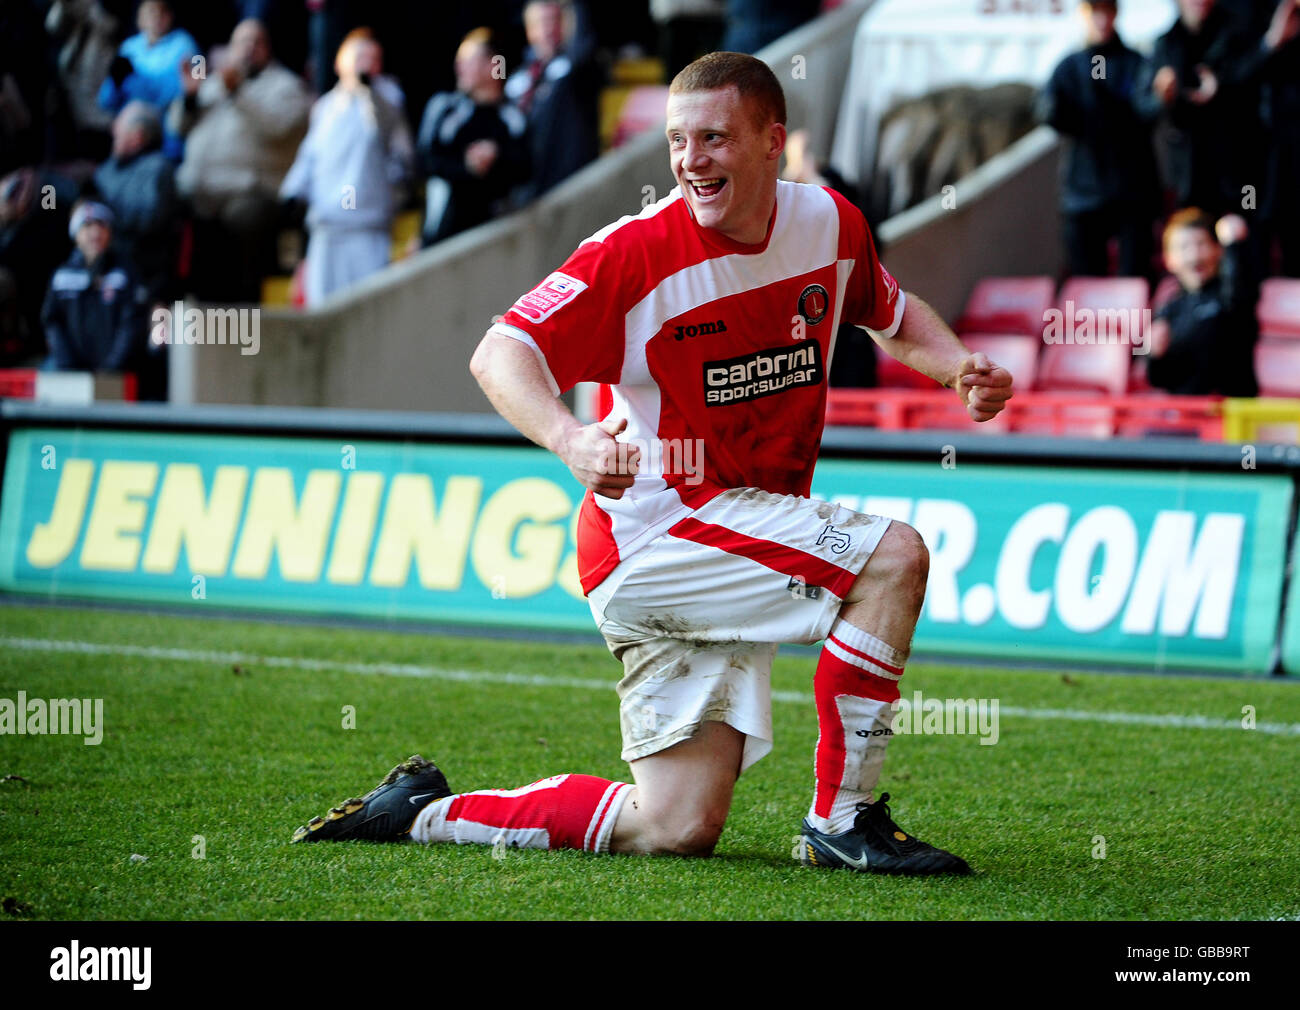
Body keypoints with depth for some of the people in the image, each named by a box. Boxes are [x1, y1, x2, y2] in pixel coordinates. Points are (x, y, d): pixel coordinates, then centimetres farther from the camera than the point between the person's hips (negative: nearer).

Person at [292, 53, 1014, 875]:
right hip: (651, 531, -6)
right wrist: (572, 439, -39)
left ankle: (427, 812, 15)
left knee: (679, 829, 1)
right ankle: (842, 820, -16)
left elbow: (893, 314, 22)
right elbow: (502, 354, -19)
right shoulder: (637, 252, -15)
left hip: (745, 546, 6)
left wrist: (957, 365, 0)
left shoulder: (830, 223, 2)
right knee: (893, 553, -25)